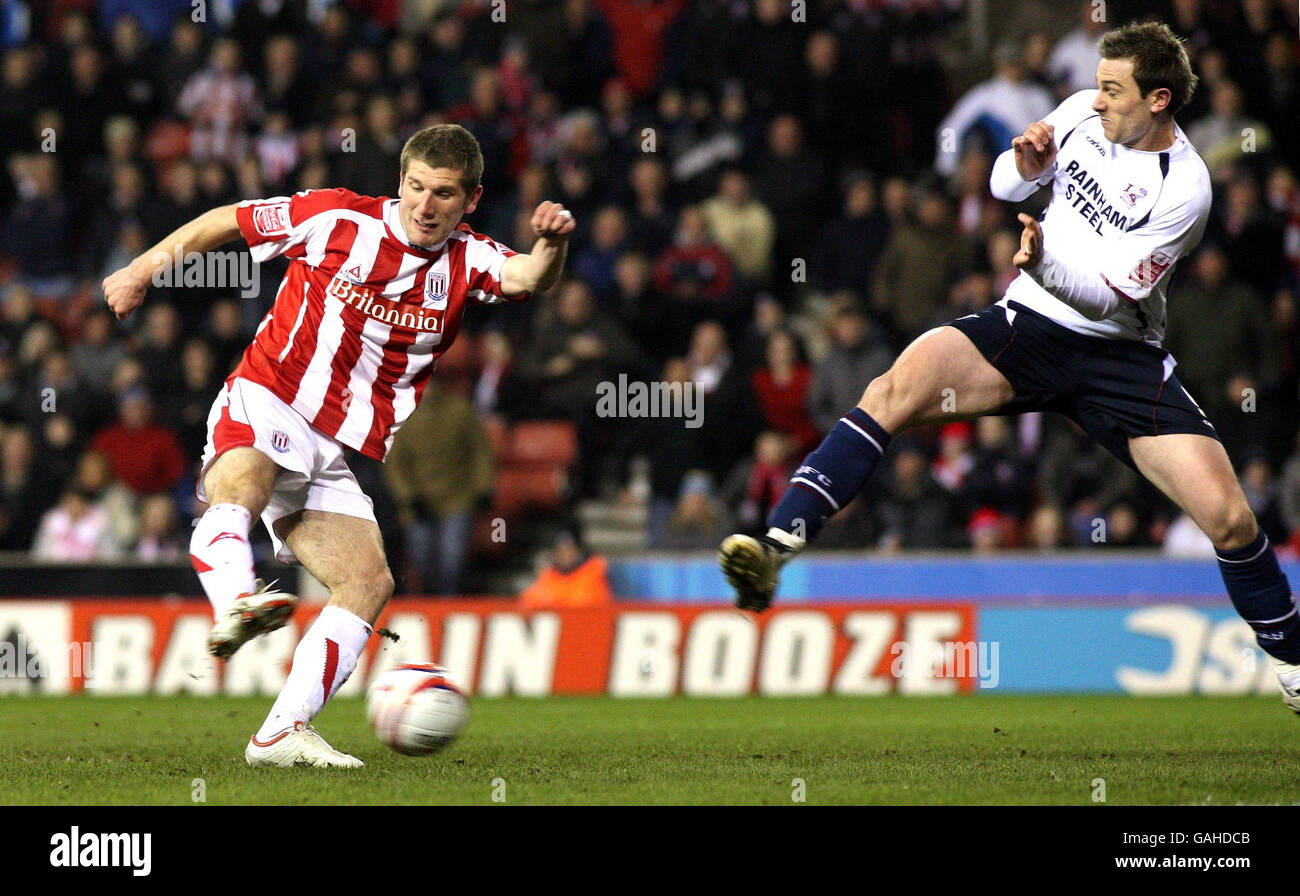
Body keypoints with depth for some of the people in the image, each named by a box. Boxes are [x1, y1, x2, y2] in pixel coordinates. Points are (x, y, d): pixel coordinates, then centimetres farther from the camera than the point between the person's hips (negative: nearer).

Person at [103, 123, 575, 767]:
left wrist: (551, 246, -42)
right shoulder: (336, 219, -2)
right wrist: (146, 268, 14)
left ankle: (282, 733, -12)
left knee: (371, 581, -13)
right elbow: (228, 221, 12)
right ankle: (236, 605, -65)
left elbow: (527, 278, -19)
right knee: (239, 482, -37)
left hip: (341, 456, 4)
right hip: (264, 406, -4)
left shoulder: (465, 261, 3)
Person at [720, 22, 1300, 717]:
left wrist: (1046, 264, -33)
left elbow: (1113, 295, -16)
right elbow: (1004, 185, 17)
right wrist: (1025, 167, -6)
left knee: (1229, 519, -12)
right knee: (900, 385, -27)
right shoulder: (1081, 114, 2)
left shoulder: (1183, 189, -13)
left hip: (1120, 355, -3)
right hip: (1026, 324, 3)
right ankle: (776, 547, -36)